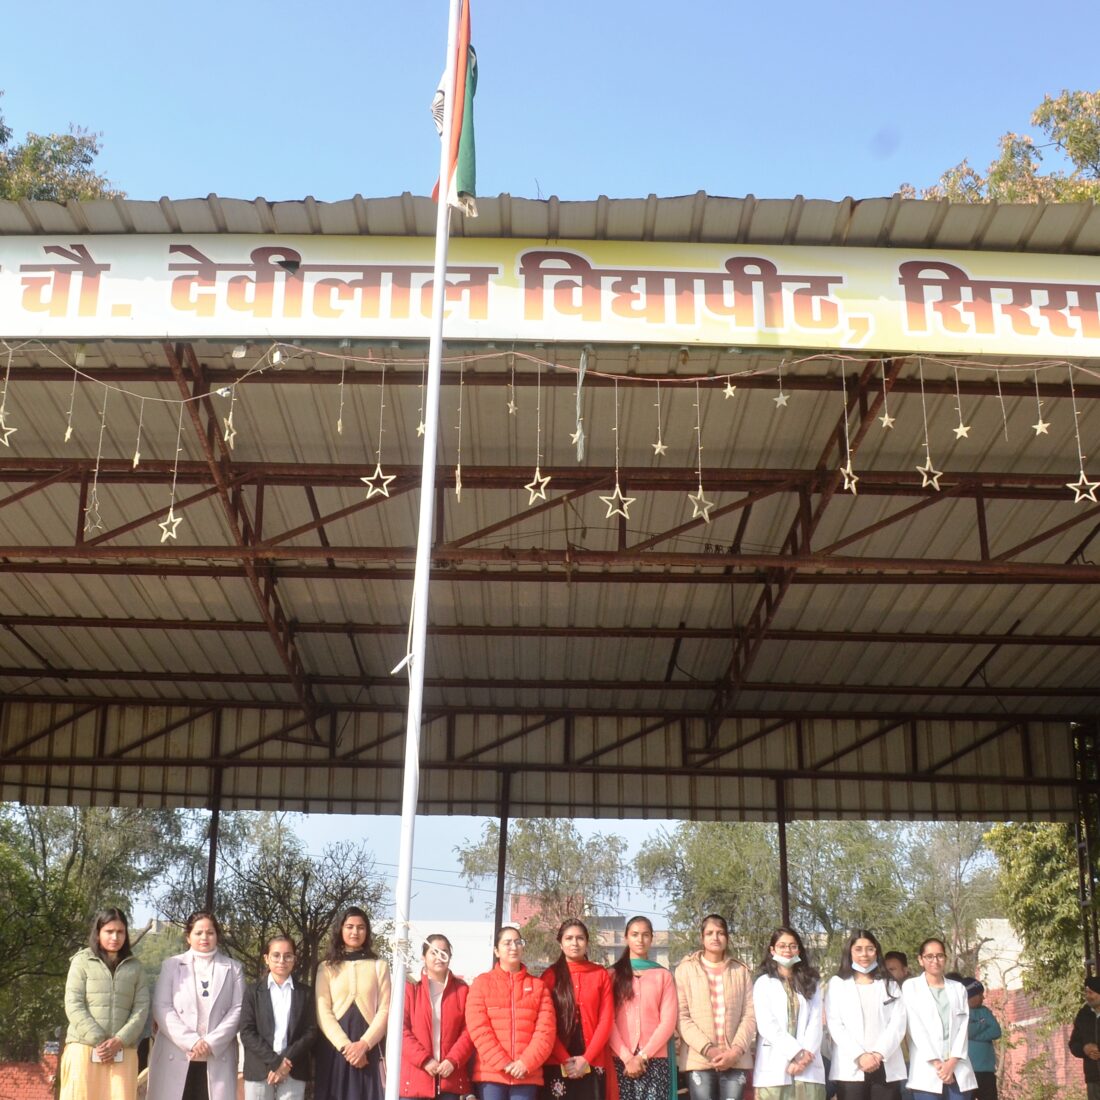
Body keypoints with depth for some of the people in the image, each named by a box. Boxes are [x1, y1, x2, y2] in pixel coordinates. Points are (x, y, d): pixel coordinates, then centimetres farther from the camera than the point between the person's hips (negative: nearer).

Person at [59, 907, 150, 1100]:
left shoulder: (134, 967, 13)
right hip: (84, 1050, -2)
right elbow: (74, 1006, -3)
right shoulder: (82, 961, 5)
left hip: (122, 1053, 2)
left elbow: (141, 1008, 5)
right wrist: (98, 1041, -12)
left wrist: (119, 1041, -10)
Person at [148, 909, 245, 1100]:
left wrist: (211, 1043, -11)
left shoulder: (233, 968, 11)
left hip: (217, 1059, 0)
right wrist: (191, 1041, -11)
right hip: (176, 1057, 0)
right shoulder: (171, 965, 9)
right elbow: (161, 1009, 0)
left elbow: (238, 1010, 2)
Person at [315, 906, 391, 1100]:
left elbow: (385, 1010, 3)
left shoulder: (379, 966, 9)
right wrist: (345, 1045, -13)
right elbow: (323, 1013, 0)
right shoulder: (327, 968, 8)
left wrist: (364, 1043, -11)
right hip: (334, 1048, 0)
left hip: (368, 1048, 0)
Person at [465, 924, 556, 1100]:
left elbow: (546, 1030, 3)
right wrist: (503, 1063, -12)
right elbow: (478, 1028, -3)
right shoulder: (482, 983, 8)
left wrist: (526, 1063, -11)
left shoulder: (538, 986, 13)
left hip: (527, 1074, 1)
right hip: (490, 1072, -1)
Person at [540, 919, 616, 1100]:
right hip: (557, 1064, -1)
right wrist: (565, 1060, -10)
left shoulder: (601, 975, 8)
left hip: (593, 1064, 1)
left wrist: (586, 1058, -8)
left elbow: (606, 1020, 2)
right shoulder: (551, 976, 5)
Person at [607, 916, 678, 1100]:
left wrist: (643, 1055, -7)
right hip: (620, 1060, 0)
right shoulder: (614, 974, 10)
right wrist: (627, 1057, -9)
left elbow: (669, 1021, 3)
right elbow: (608, 1021, 2)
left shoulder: (663, 975, 11)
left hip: (655, 1060, 0)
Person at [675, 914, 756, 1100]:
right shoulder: (686, 969, 5)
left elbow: (750, 1015, 5)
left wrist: (736, 1050, -9)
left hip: (735, 1060, 2)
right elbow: (682, 1017, -1)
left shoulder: (741, 971, 12)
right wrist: (707, 1049, -12)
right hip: (699, 1059, -2)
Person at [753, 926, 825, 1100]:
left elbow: (815, 1022, 7)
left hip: (808, 1067, 2)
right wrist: (796, 1052, -11)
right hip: (775, 1067, -2)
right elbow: (766, 1025, -3)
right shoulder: (764, 983, 7)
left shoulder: (811, 982, 18)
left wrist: (806, 1054, -9)